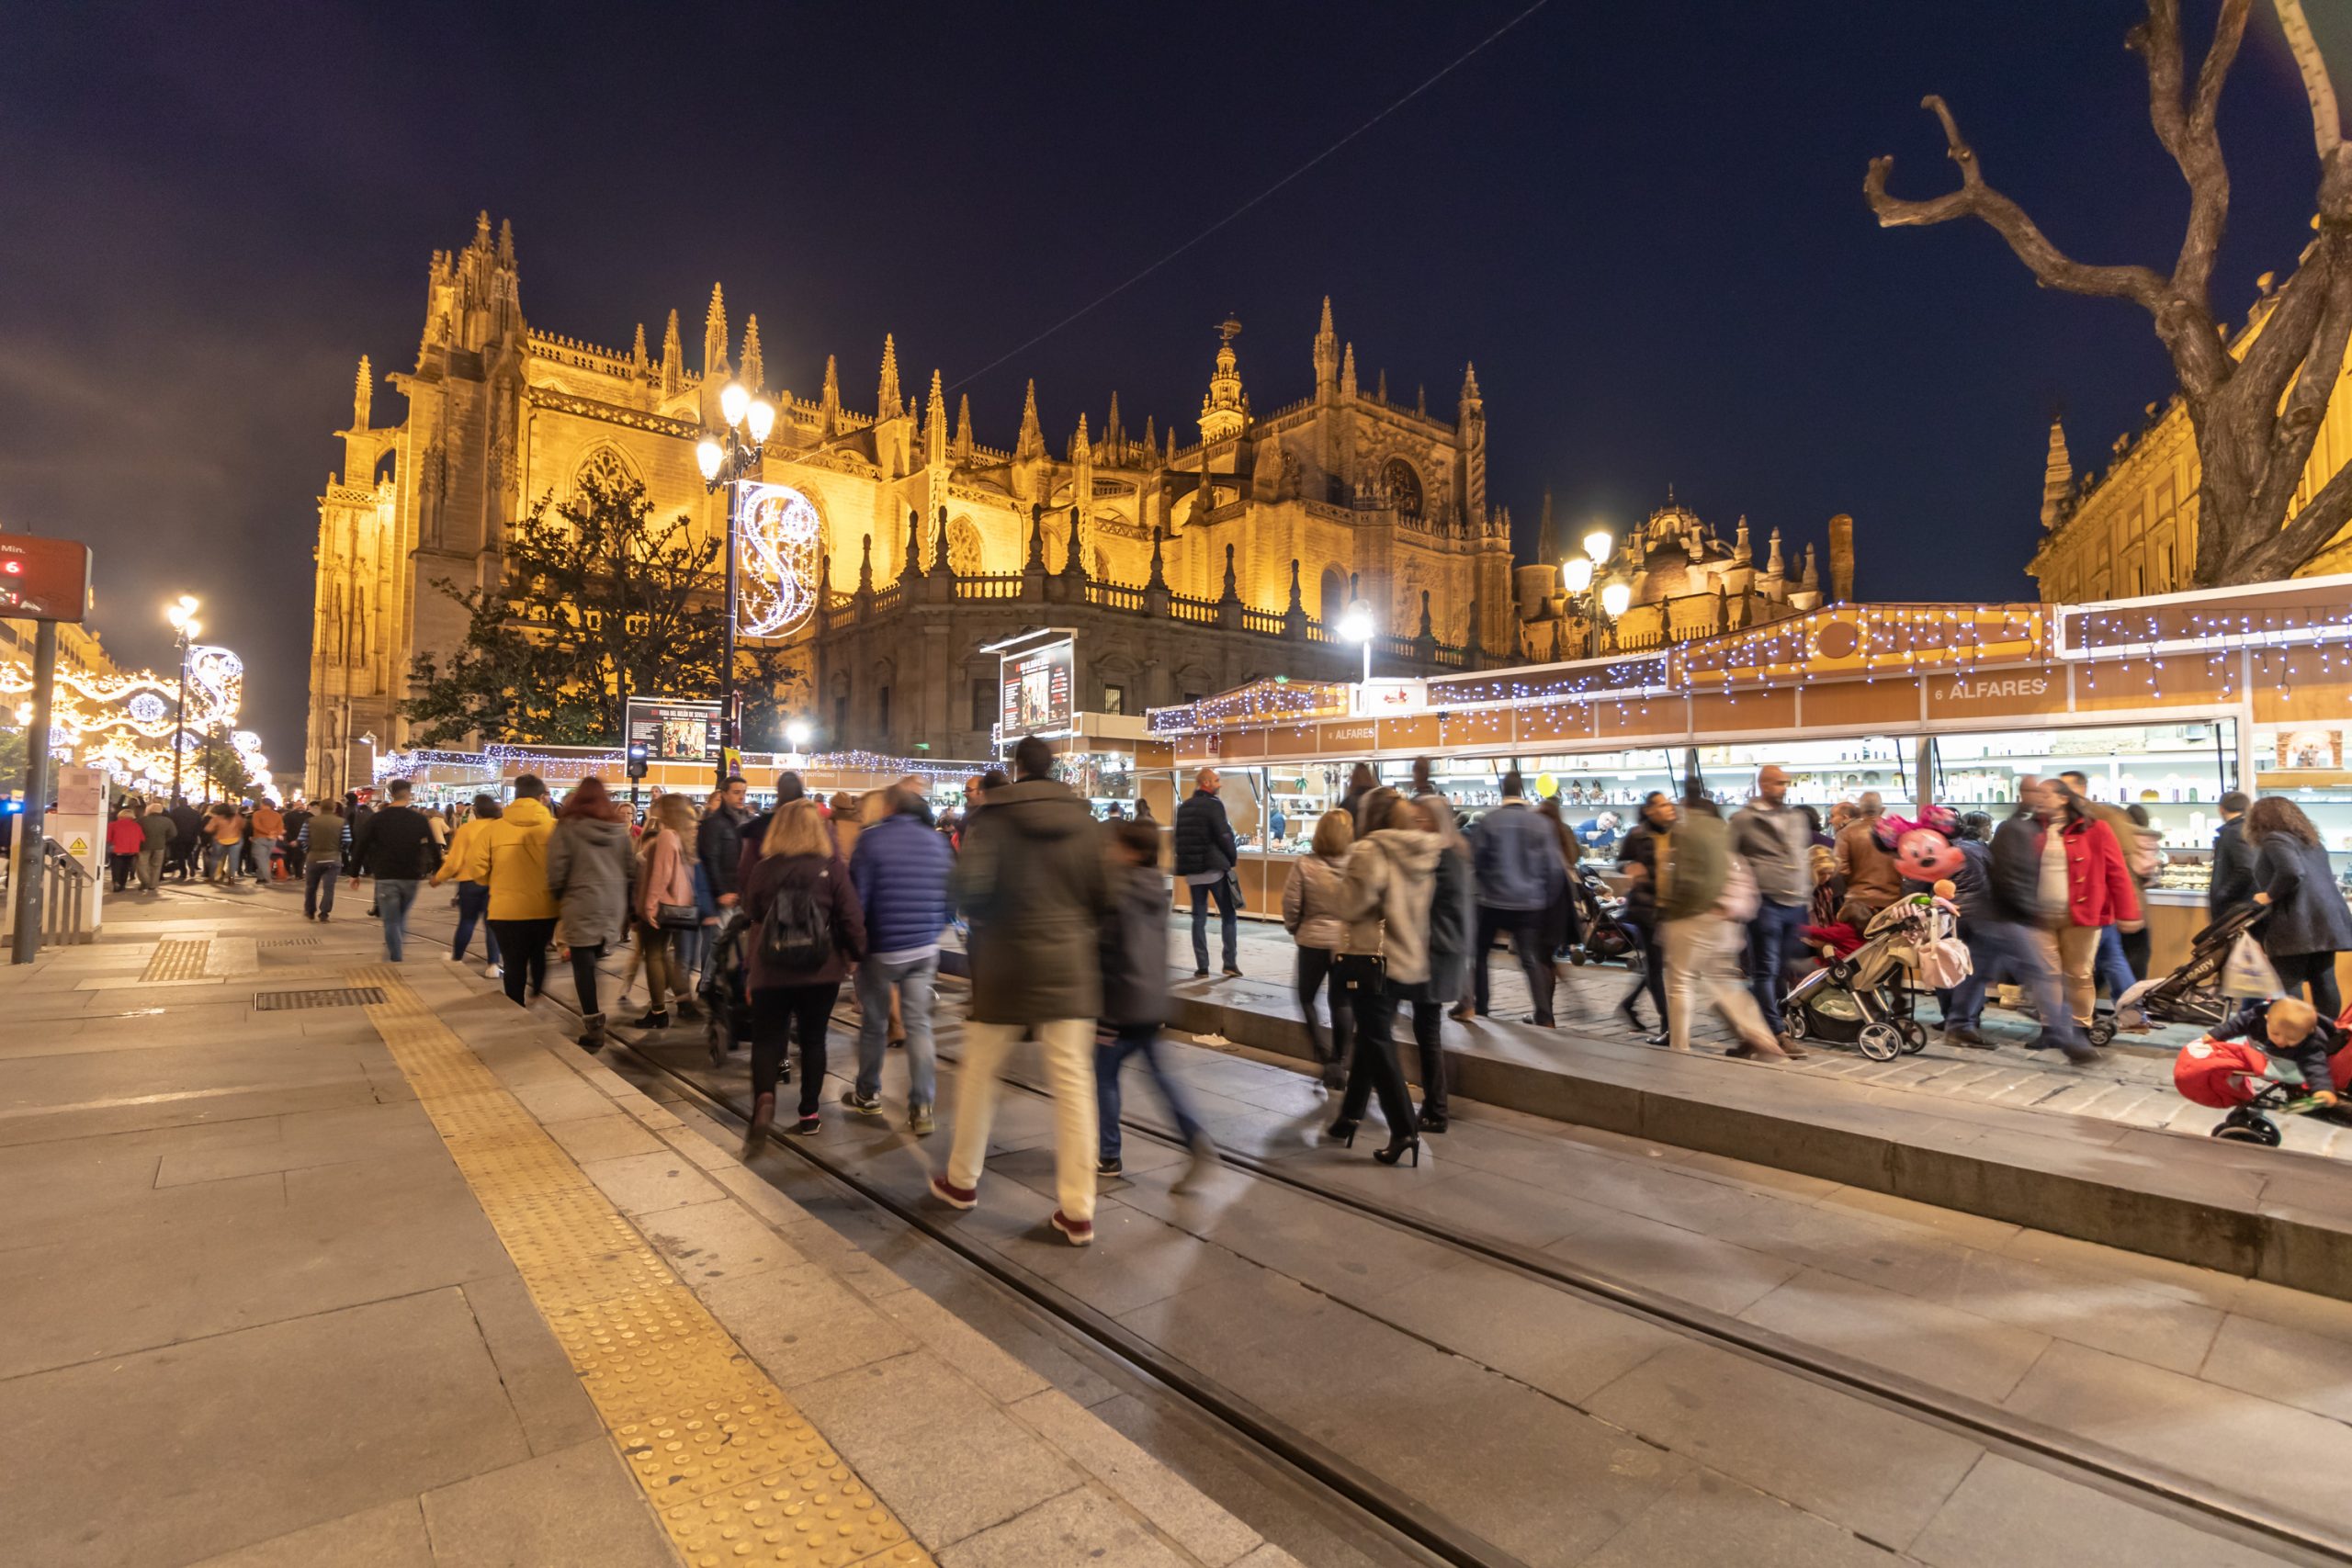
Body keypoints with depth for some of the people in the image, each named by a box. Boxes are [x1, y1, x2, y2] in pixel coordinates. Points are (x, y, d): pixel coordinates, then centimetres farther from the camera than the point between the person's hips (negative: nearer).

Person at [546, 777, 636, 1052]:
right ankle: (594, 1018, 22)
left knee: (583, 966, 1)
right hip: (613, 907, 4)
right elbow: (631, 869, 9)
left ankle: (593, 1029, 0)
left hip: (581, 907, -4)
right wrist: (626, 906, 18)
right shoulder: (619, 828, 8)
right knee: (595, 962, 18)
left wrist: (558, 898, 11)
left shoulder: (567, 827, -4)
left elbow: (556, 871, -7)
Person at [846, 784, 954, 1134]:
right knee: (919, 1024, 4)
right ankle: (922, 1106, -1)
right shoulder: (937, 842, 4)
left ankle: (868, 1095, 29)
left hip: (881, 948, -3)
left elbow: (857, 895, -11)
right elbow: (948, 894, 7)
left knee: (874, 1023, 13)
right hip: (925, 948, 3)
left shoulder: (872, 839, -9)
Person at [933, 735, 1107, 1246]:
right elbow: (1100, 896, 3)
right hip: (1069, 965, 2)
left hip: (1006, 966, -2)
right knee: (1073, 1081, 4)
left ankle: (962, 1180, 33)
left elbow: (970, 889, -18)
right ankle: (1078, 1210, 6)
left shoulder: (994, 818, -7)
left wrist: (983, 919, 3)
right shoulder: (1081, 818, 1)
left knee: (979, 1071, 17)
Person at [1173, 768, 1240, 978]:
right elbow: (1224, 836, -14)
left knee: (1199, 918, 7)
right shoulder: (1214, 805, -10)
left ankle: (1201, 967, 4)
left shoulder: (1183, 807, 11)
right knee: (1228, 916, 6)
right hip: (1215, 867, -5)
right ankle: (1230, 963, 2)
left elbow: (1179, 837, 14)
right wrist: (1233, 858, 1)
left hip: (1192, 869, 5)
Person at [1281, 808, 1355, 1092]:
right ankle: (1338, 1064, 17)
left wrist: (1294, 929, 10)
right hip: (1349, 942, 2)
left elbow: (1291, 904, -8)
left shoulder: (1305, 865, -12)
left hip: (1313, 941, -1)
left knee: (1306, 996, 17)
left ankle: (1327, 1055, 5)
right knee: (1342, 1003, 13)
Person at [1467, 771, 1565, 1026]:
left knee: (1480, 954, 16)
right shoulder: (1541, 824, -4)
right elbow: (1554, 867, -3)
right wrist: (1547, 899, 9)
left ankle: (1479, 1009, 17)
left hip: (1493, 900, -1)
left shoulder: (1487, 821, -8)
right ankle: (1544, 1017, -1)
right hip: (1529, 903, 1)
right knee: (1532, 960, 7)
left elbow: (1475, 859, -5)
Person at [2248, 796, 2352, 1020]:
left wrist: (2269, 895, -10)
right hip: (2327, 921, 8)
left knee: (2287, 989, -5)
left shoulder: (2274, 839, -8)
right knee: (2324, 983, 12)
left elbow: (2291, 873, -24)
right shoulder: (2311, 841, 20)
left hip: (2297, 925, -8)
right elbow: (2315, 879, 22)